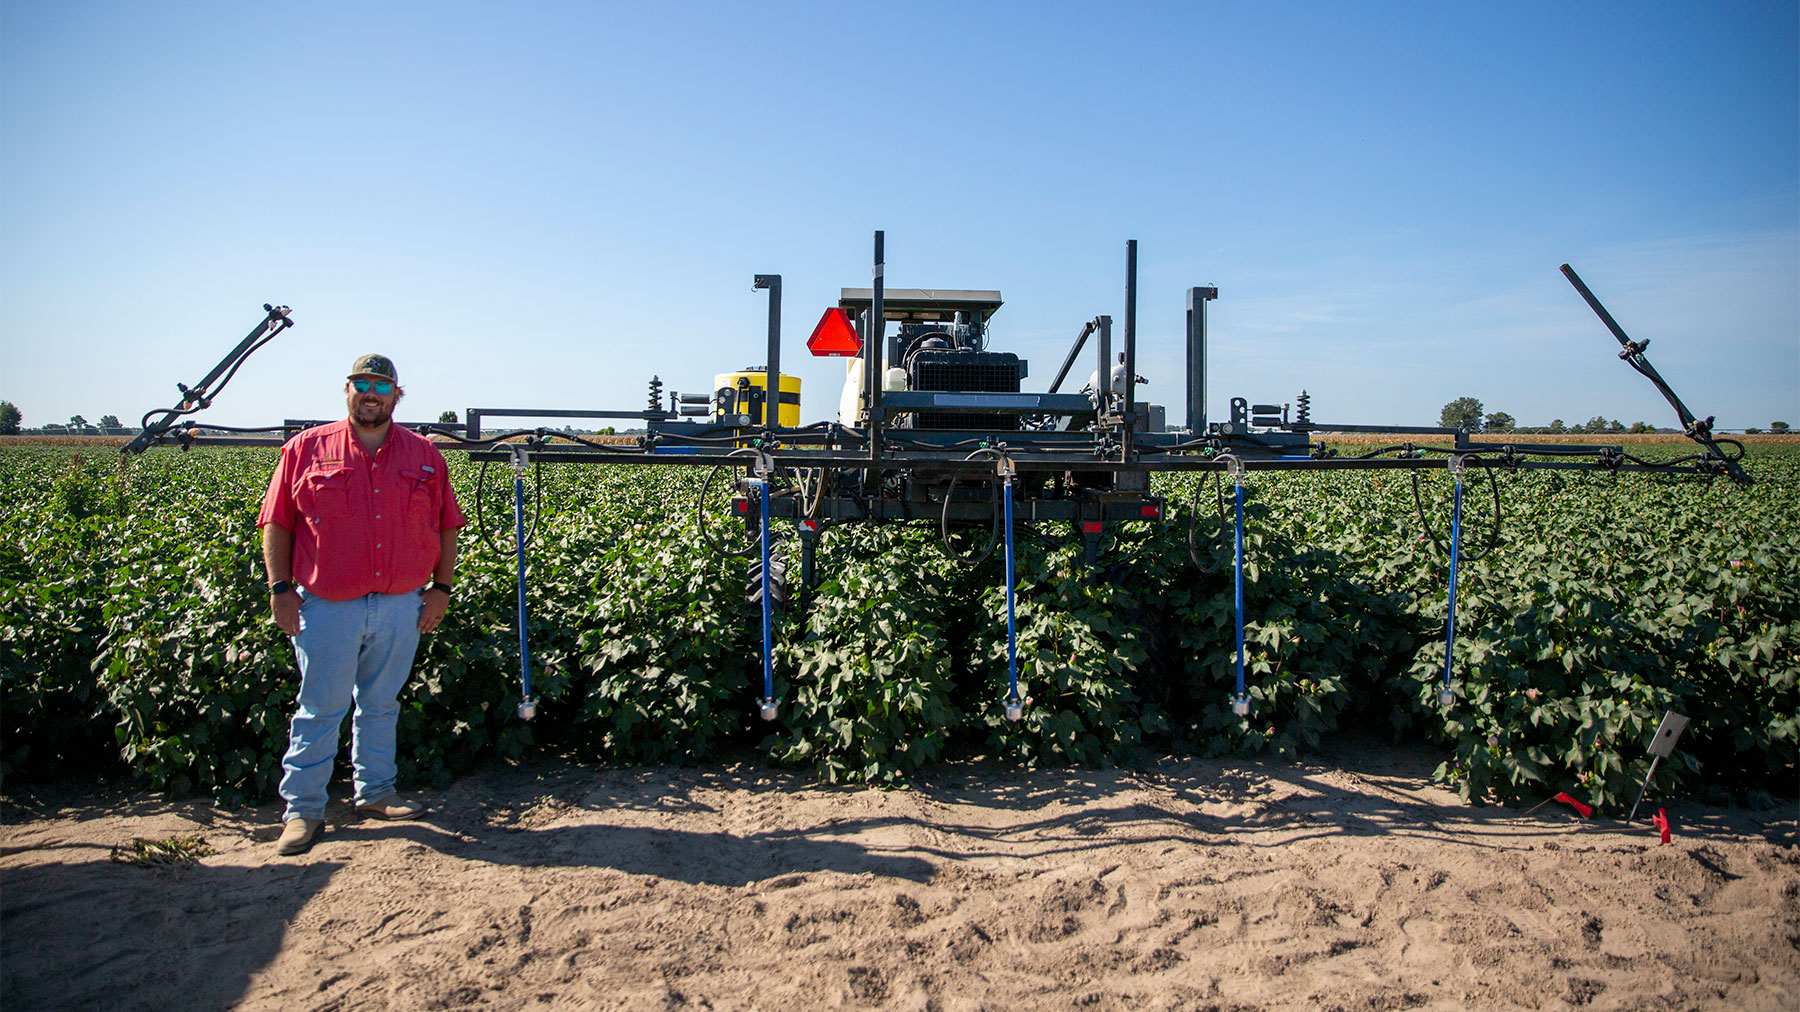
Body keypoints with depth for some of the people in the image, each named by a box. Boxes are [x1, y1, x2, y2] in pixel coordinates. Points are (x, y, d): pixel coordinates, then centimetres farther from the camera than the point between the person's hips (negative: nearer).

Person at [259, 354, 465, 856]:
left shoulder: (424, 456, 6)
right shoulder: (307, 449, 1)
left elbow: (446, 527, 9)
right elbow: (277, 523, 2)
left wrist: (441, 587, 3)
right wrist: (280, 588, -4)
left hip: (402, 606, 2)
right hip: (327, 607, -2)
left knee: (381, 705, 16)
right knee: (319, 710, 5)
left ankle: (375, 792, 30)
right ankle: (302, 810, 17)